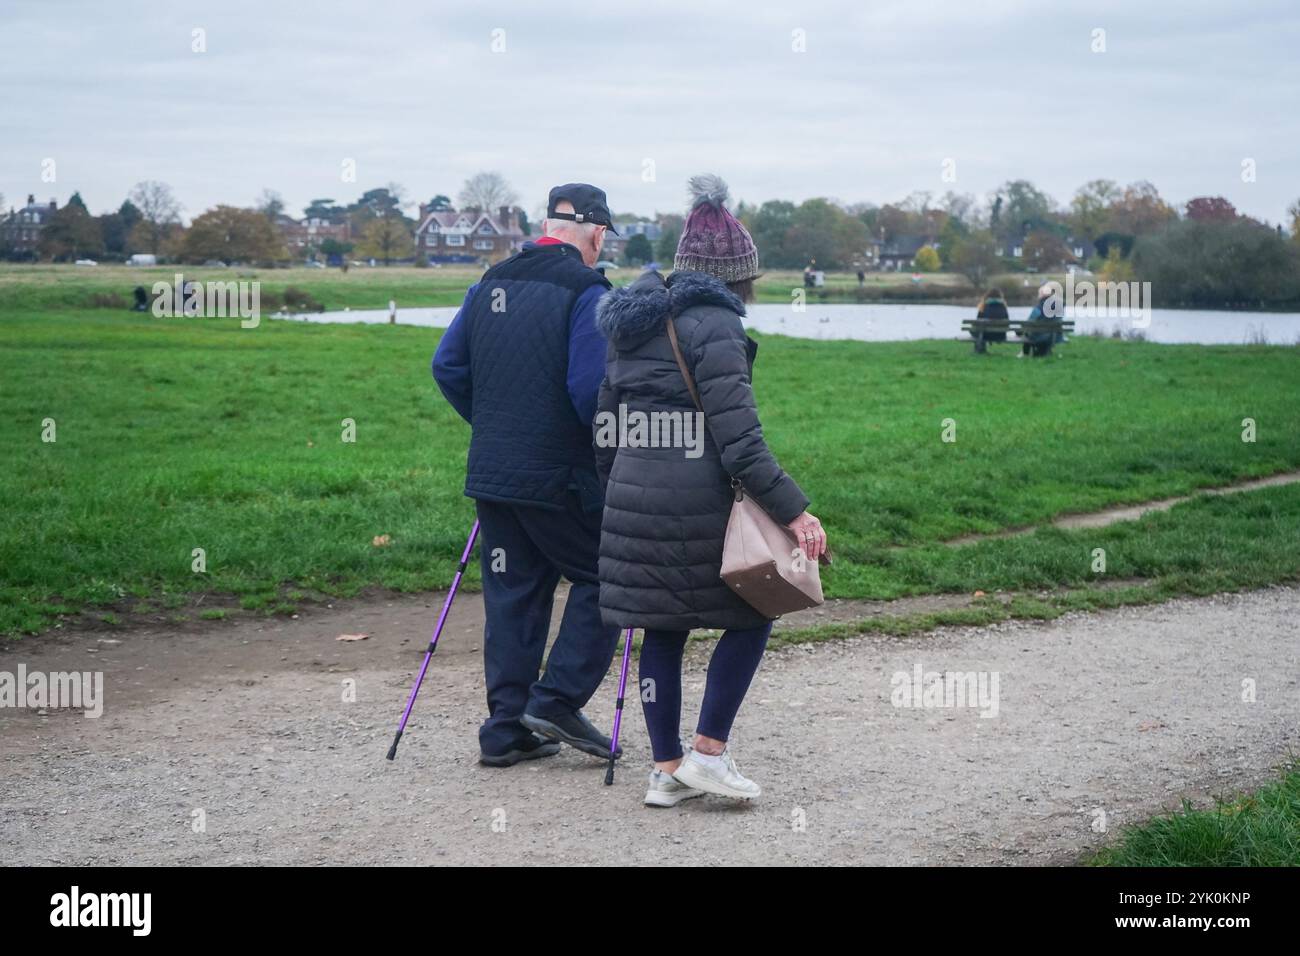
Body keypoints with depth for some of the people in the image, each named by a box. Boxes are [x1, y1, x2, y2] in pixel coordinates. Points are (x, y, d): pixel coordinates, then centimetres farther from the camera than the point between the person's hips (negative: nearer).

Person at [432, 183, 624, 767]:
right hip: (562, 478, -6)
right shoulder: (586, 290, -12)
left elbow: (447, 366, 10)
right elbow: (590, 386, -21)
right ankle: (557, 699, -1)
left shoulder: (491, 283, 9)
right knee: (601, 579, 9)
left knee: (512, 595, 12)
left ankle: (505, 730, 12)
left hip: (492, 474, 6)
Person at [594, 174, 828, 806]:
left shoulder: (631, 324, 14)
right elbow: (738, 437, -18)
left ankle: (666, 770, 17)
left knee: (661, 631, 13)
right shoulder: (713, 327, -13)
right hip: (696, 503, -8)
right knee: (750, 617, 8)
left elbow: (605, 427, 19)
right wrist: (792, 509, -16)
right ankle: (708, 753, 4)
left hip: (632, 496, 8)